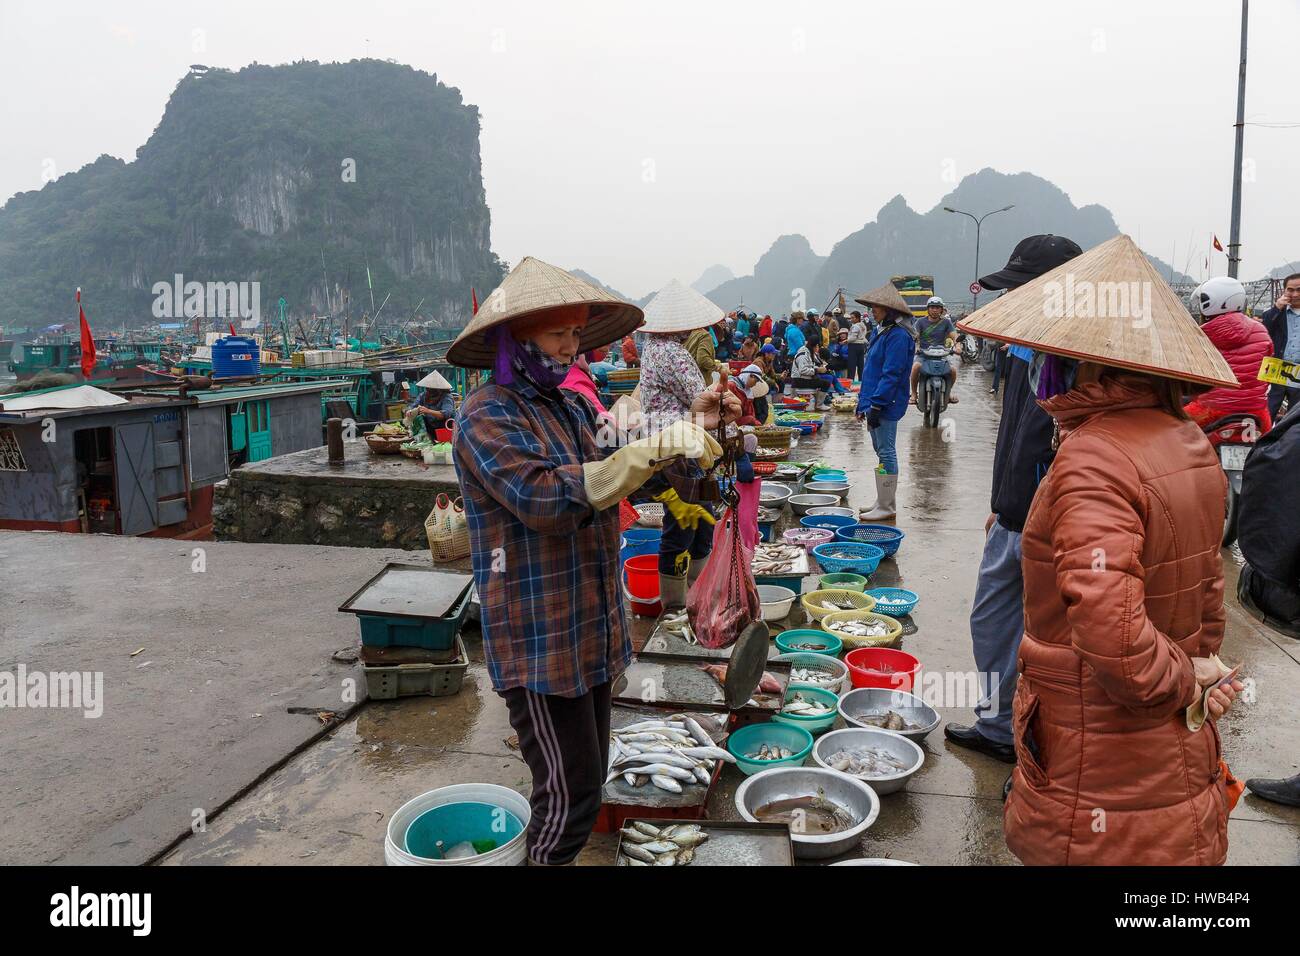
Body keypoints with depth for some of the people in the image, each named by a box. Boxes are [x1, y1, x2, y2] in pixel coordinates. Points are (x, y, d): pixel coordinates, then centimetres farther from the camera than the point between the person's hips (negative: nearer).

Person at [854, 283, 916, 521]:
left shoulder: (898, 336, -16)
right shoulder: (884, 332, 16)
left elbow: (891, 375, -21)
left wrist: (876, 405, -23)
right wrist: (864, 402, 19)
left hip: (887, 405, -10)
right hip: (875, 402, 10)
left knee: (886, 453, -4)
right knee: (882, 451, 15)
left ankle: (886, 507, 2)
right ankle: (884, 502, 24)